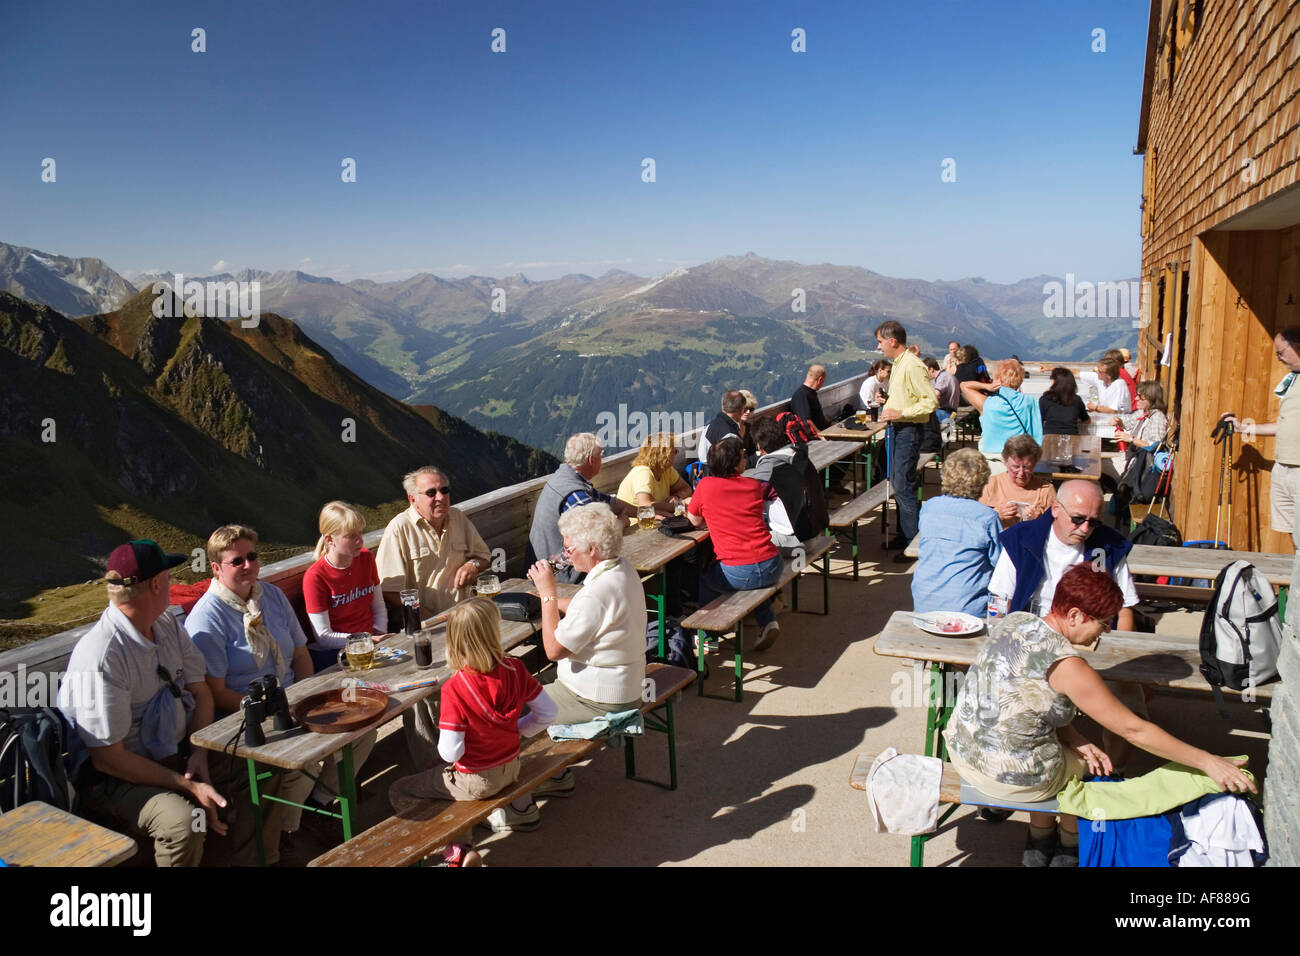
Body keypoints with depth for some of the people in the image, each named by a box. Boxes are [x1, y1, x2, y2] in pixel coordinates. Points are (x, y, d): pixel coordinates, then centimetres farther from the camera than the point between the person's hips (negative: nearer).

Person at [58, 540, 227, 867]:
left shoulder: (167, 626, 3)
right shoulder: (101, 657, -24)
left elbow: (201, 693, 8)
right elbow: (108, 758, -21)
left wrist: (199, 754, -10)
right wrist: (189, 787, -21)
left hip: (177, 757, 8)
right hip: (118, 777, -8)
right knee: (183, 821, -35)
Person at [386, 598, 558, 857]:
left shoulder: (454, 689, -28)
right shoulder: (515, 669, -15)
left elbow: (450, 752, -26)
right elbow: (548, 713, -8)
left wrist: (443, 745, -3)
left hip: (475, 782, -6)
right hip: (511, 767, 6)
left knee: (398, 792, 11)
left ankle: (460, 848, 3)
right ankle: (520, 807, 32)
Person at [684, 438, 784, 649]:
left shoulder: (705, 486, -5)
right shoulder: (755, 485, 6)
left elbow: (696, 521, 10)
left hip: (739, 574, -3)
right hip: (772, 568, 4)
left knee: (704, 580, 27)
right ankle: (768, 621, 23)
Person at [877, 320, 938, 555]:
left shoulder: (912, 366, -18)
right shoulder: (898, 364, 13)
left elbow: (931, 401, -22)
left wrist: (901, 413, -22)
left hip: (909, 431, -10)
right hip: (897, 429, 10)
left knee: (904, 486, -10)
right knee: (897, 483, 15)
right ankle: (904, 534, 27)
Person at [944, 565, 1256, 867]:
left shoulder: (1013, 621, -2)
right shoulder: (1066, 665, -24)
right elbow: (1133, 730, -17)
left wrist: (1078, 741, 3)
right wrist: (1207, 762, -8)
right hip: (1011, 778, -7)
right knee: (1092, 766, 22)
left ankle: (1039, 847, 48)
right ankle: (1068, 851, 45)